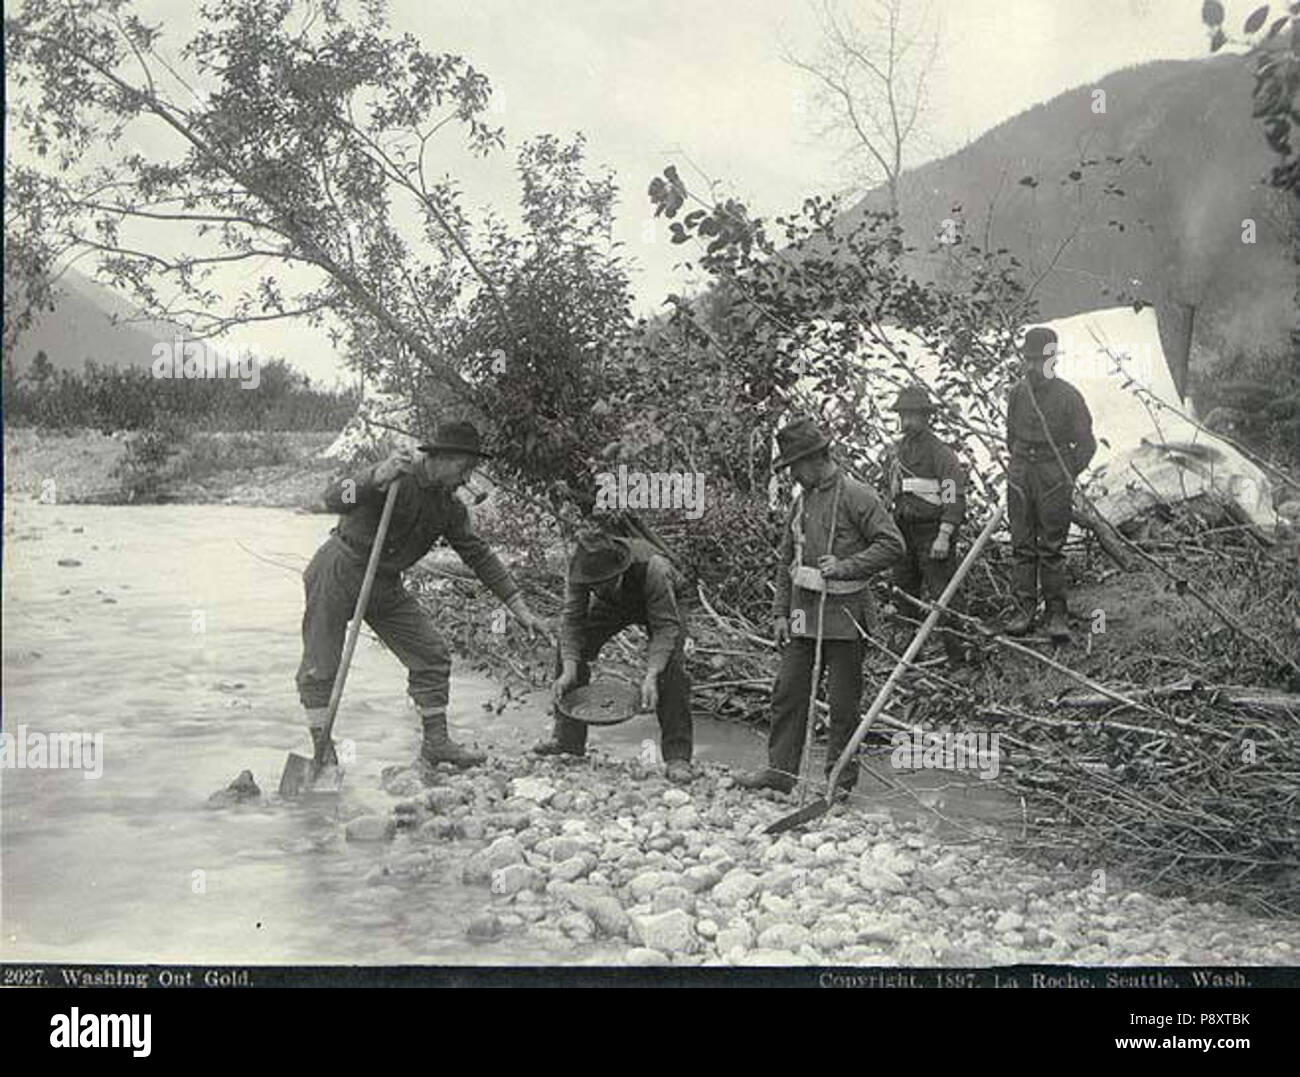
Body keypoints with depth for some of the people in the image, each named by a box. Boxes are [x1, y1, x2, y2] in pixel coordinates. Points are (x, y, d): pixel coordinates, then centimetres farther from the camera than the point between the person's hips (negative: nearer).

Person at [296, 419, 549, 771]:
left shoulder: (450, 507, 1)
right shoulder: (398, 478, -22)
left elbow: (478, 554, 7)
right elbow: (334, 500, -31)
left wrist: (519, 607, 3)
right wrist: (377, 478, -50)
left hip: (385, 584, 7)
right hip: (339, 571, -7)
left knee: (432, 654, 2)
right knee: (320, 666, -5)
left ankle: (435, 743, 11)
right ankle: (323, 752, 6)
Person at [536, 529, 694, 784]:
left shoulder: (652, 568, -44)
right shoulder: (581, 568, -32)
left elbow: (666, 627, -39)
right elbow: (573, 620, -26)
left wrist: (650, 677, -50)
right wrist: (568, 671, -38)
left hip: (662, 604, -4)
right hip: (612, 604, 4)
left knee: (671, 668, -25)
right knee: (570, 648, -10)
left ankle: (678, 757, -17)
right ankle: (568, 738, 4)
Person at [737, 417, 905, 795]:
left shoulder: (855, 496, -10)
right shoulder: (802, 500, 12)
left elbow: (892, 544, -14)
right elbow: (786, 560, 17)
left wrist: (846, 567, -21)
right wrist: (780, 612, 11)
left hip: (844, 614, -7)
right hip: (803, 611, 7)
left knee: (843, 700, 3)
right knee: (788, 692, 7)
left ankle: (841, 780, 13)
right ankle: (781, 769, 15)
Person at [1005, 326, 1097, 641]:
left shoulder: (1068, 396, -6)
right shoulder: (1018, 392, 7)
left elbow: (1086, 444, 0)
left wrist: (1068, 475, -3)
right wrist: (1018, 464, 12)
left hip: (1053, 476, -4)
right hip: (1020, 474, 4)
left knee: (1052, 549, -1)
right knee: (1021, 546, 4)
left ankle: (1057, 613, 6)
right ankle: (1024, 609, 9)